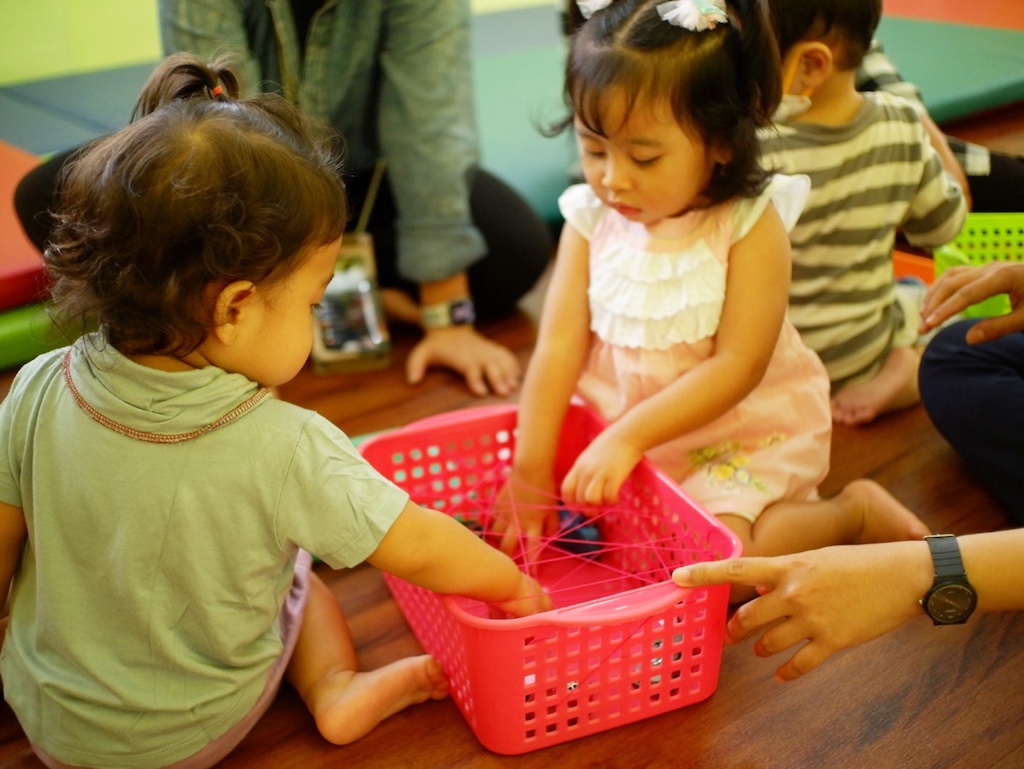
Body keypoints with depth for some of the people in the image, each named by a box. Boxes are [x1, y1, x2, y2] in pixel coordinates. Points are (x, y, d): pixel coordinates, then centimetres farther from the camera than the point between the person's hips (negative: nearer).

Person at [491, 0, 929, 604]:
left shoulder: (751, 226, -18)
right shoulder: (592, 218, -6)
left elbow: (738, 365, -21)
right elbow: (560, 347, -11)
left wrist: (628, 437, -26)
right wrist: (530, 472, -14)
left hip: (742, 434, -5)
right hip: (615, 419, 5)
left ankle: (853, 511, 5)